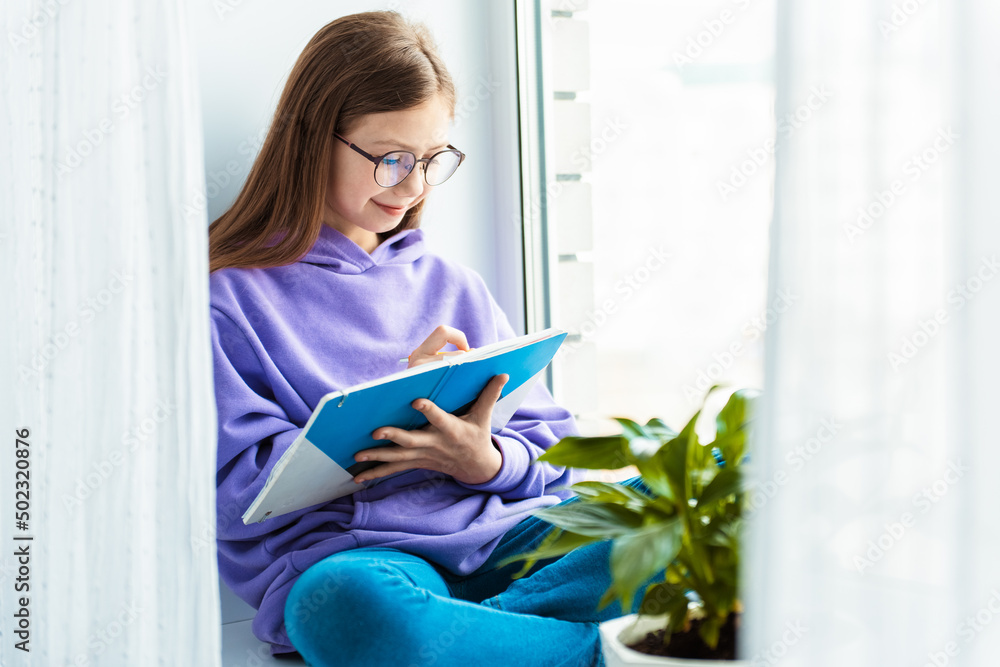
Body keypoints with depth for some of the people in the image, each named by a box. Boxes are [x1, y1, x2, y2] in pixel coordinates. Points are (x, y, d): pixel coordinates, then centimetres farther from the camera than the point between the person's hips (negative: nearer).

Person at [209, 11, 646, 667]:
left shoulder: (453, 286, 22)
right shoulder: (230, 296, 6)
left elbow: (554, 448, 17)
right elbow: (238, 493, -3)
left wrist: (486, 461, -7)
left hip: (507, 536, 4)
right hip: (345, 550, -4)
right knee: (348, 610, -41)